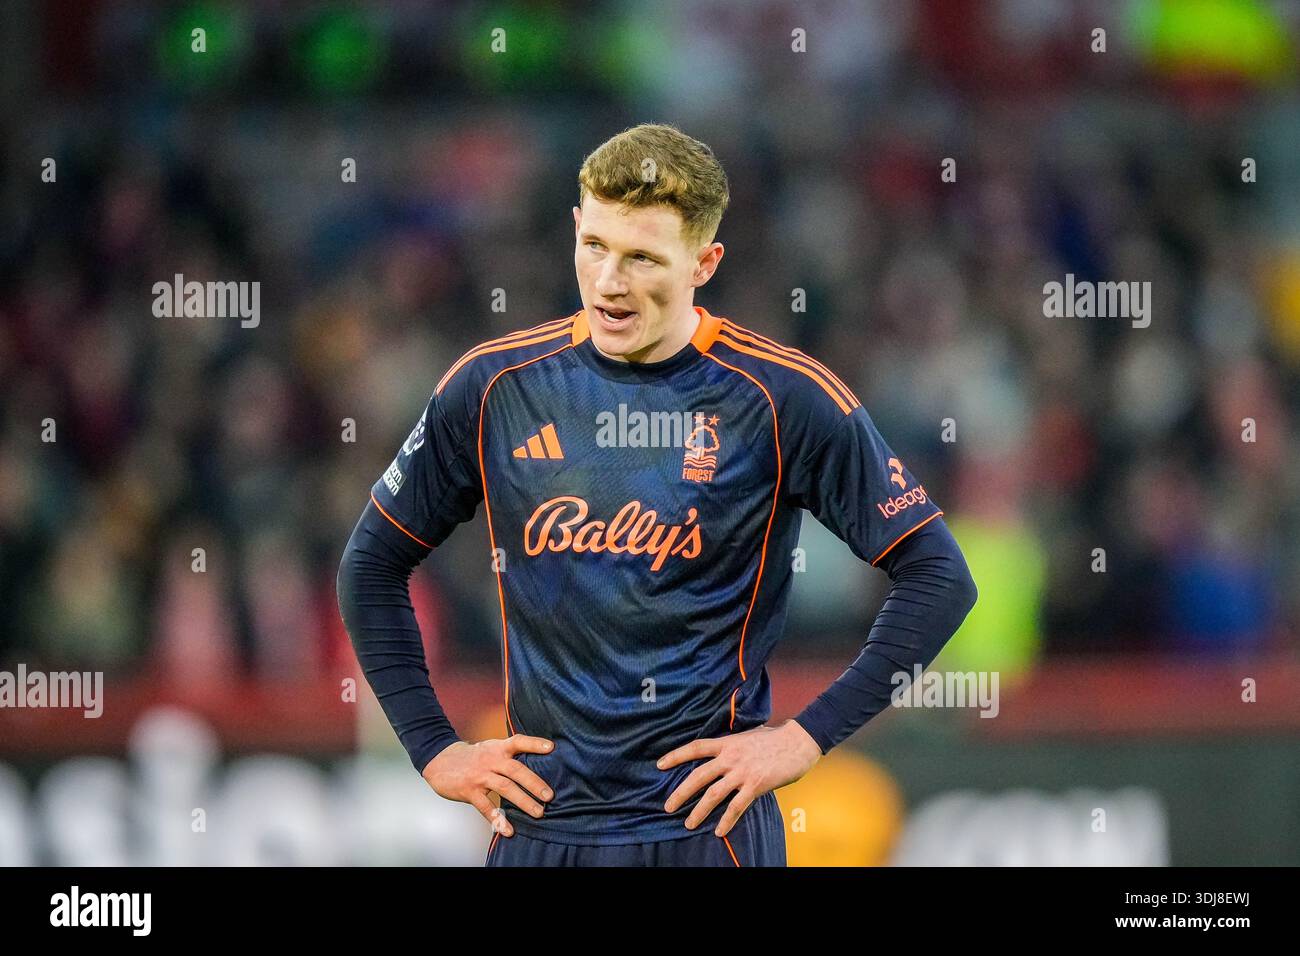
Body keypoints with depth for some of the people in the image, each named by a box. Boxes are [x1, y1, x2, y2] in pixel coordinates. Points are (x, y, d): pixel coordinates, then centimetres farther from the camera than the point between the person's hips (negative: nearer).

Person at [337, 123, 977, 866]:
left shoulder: (781, 398, -7)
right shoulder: (495, 387, 1)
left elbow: (938, 575, -4)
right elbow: (373, 566, 12)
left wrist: (809, 737, -8)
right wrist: (434, 747, 5)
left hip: (708, 828, -3)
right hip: (541, 823, 3)